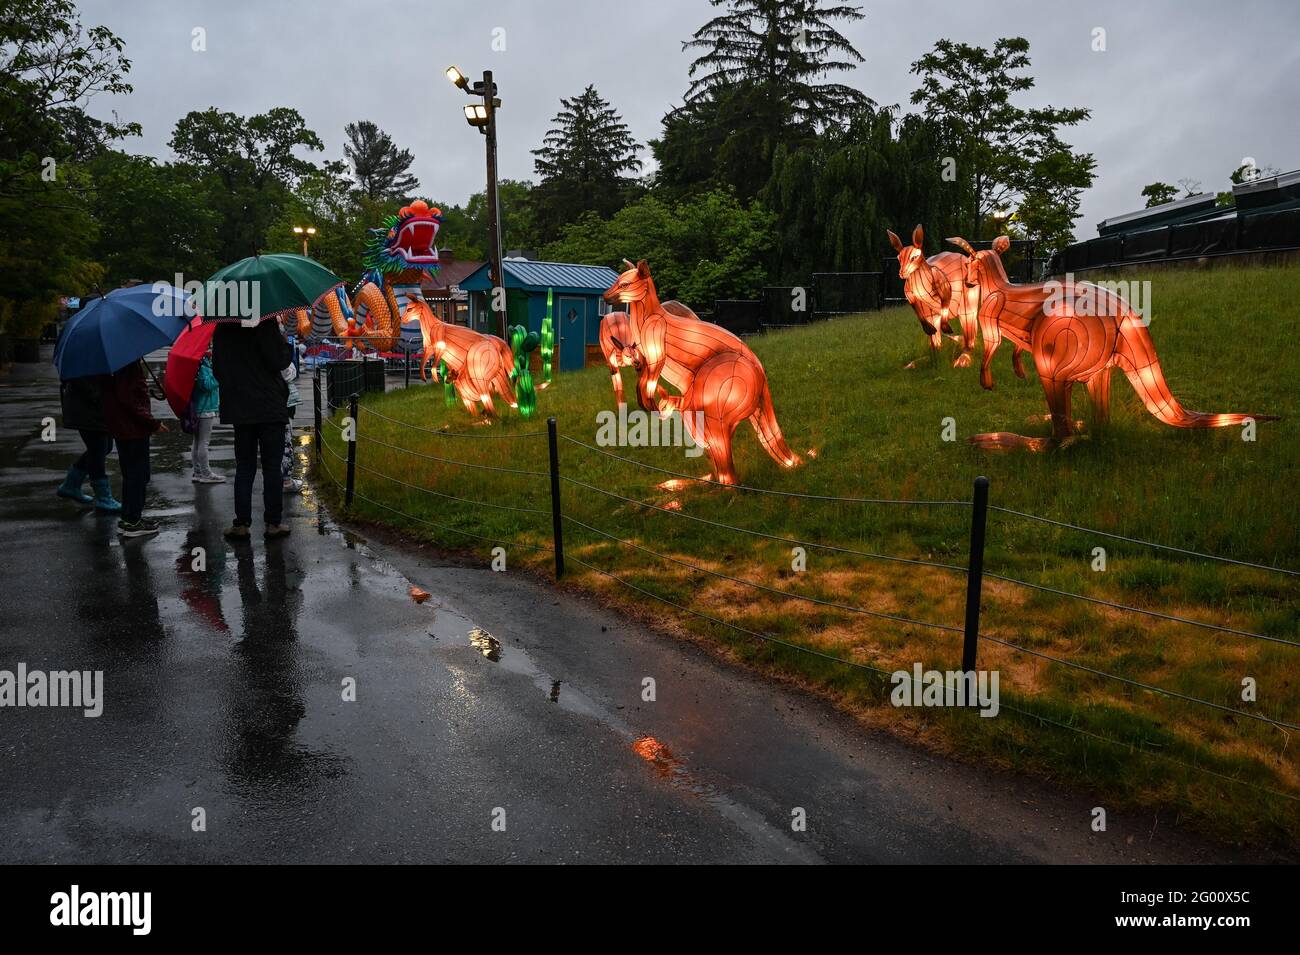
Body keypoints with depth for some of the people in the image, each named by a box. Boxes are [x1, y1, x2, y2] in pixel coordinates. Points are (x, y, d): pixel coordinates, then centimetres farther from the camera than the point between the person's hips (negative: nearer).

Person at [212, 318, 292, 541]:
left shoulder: (222, 329, 5)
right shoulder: (266, 324, -13)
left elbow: (216, 369, 10)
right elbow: (278, 362, -18)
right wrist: (286, 345, 0)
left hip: (239, 410, 5)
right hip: (270, 407, -4)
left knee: (244, 468, 12)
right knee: (272, 468, 4)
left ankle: (241, 524, 10)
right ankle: (273, 522, 7)